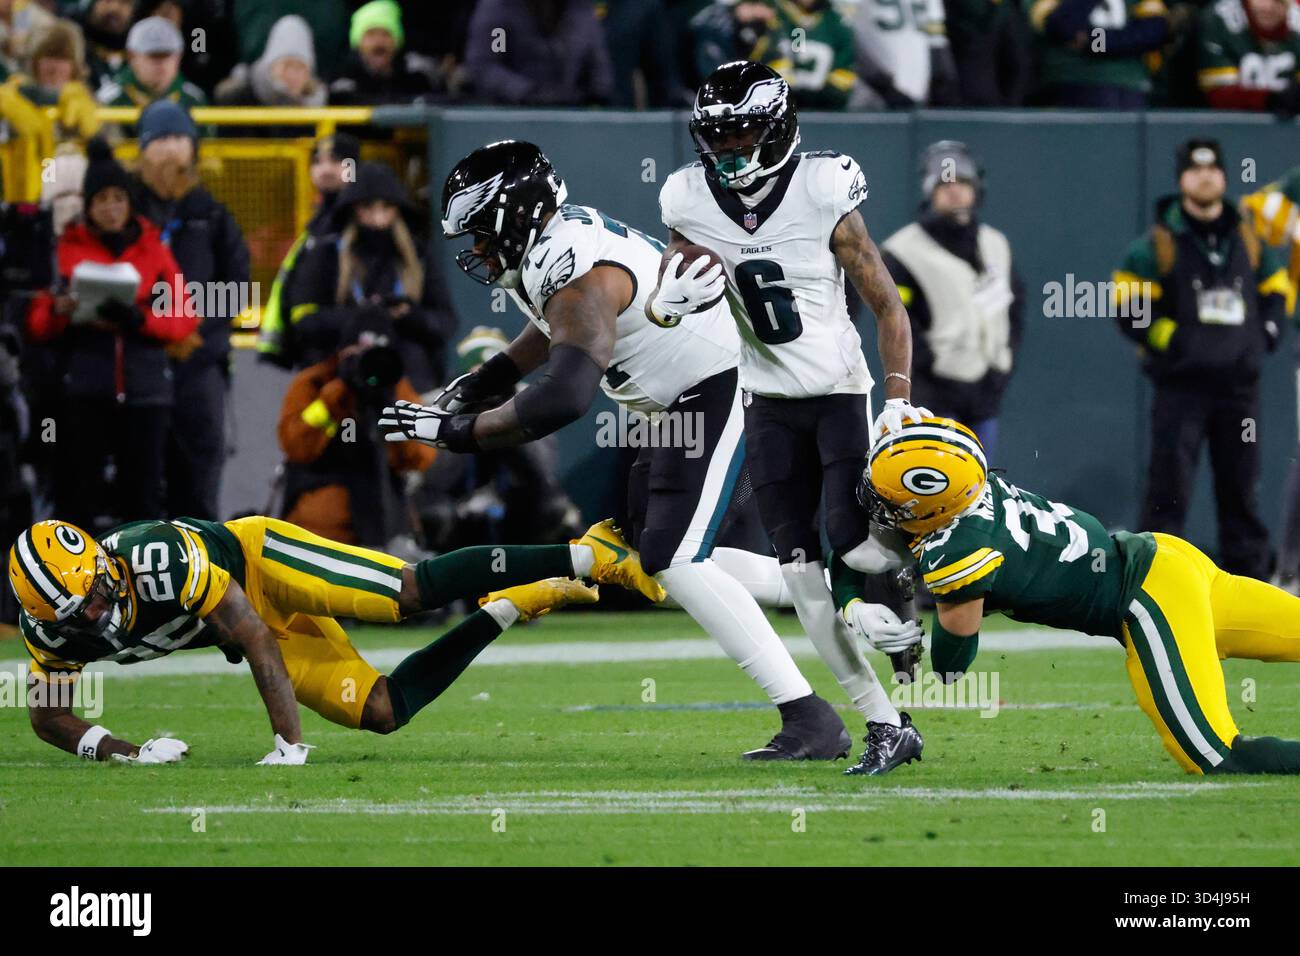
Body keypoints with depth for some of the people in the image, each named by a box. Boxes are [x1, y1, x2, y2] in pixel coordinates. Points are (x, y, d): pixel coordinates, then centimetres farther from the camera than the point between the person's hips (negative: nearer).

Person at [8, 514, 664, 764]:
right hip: (265, 627, 6)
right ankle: (505, 611, 11)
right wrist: (123, 752, -22)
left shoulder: (158, 560, -36)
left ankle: (587, 557, -19)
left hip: (262, 561, -6)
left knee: (409, 592, -27)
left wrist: (289, 742, -33)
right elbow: (49, 716, -3)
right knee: (380, 711, -5)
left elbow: (256, 641, -32)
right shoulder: (50, 627, -18)